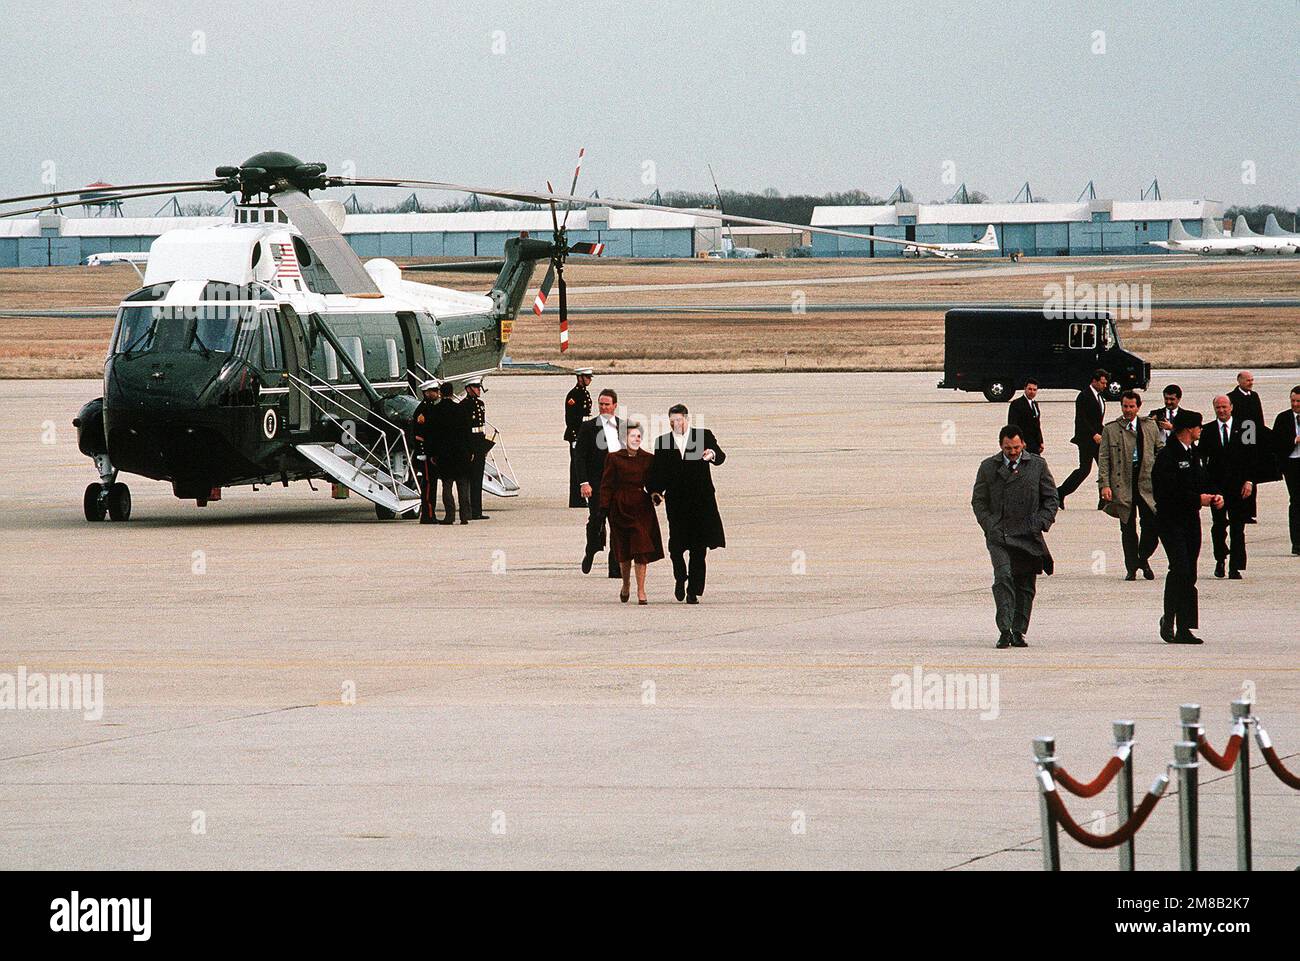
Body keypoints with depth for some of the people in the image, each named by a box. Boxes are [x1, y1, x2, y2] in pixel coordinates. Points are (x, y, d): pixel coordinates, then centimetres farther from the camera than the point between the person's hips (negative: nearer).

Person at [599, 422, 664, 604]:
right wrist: (604, 510, -5)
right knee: (624, 552, 8)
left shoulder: (649, 459, 5)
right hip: (621, 509, 0)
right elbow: (607, 486, 0)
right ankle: (626, 585, 32)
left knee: (642, 548, -9)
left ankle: (641, 591, -6)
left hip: (642, 508, 0)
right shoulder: (614, 459, 0)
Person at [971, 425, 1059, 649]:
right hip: (998, 536, -1)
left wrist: (1041, 523, -4)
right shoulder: (988, 467, 7)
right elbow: (978, 501, 10)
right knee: (1003, 577, -18)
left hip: (1028, 536, 1)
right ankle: (1005, 630, -20)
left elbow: (1051, 498, 10)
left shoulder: (1038, 465, 6)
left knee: (1025, 586, 3)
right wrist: (989, 526, -3)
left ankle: (1019, 632, 12)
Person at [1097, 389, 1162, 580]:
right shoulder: (1110, 429, 5)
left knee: (1152, 525, -6)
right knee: (1128, 529, 3)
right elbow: (1103, 459, 1)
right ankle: (1131, 568, 11)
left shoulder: (1150, 426, 10)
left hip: (1147, 484, 1)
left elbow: (1161, 451, 13)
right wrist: (1104, 484, -8)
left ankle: (1143, 558, 18)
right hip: (1123, 485, -1)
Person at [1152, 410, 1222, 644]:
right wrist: (1198, 499, -18)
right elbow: (1169, 491, -21)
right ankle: (1169, 620, -4)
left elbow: (1201, 482, 23)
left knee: (1189, 575, 5)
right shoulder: (1167, 456, -12)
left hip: (1191, 520, 8)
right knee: (1180, 569, -17)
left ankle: (1184, 629, 5)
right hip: (1171, 521, -8)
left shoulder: (1192, 455, 16)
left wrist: (1213, 496, 3)